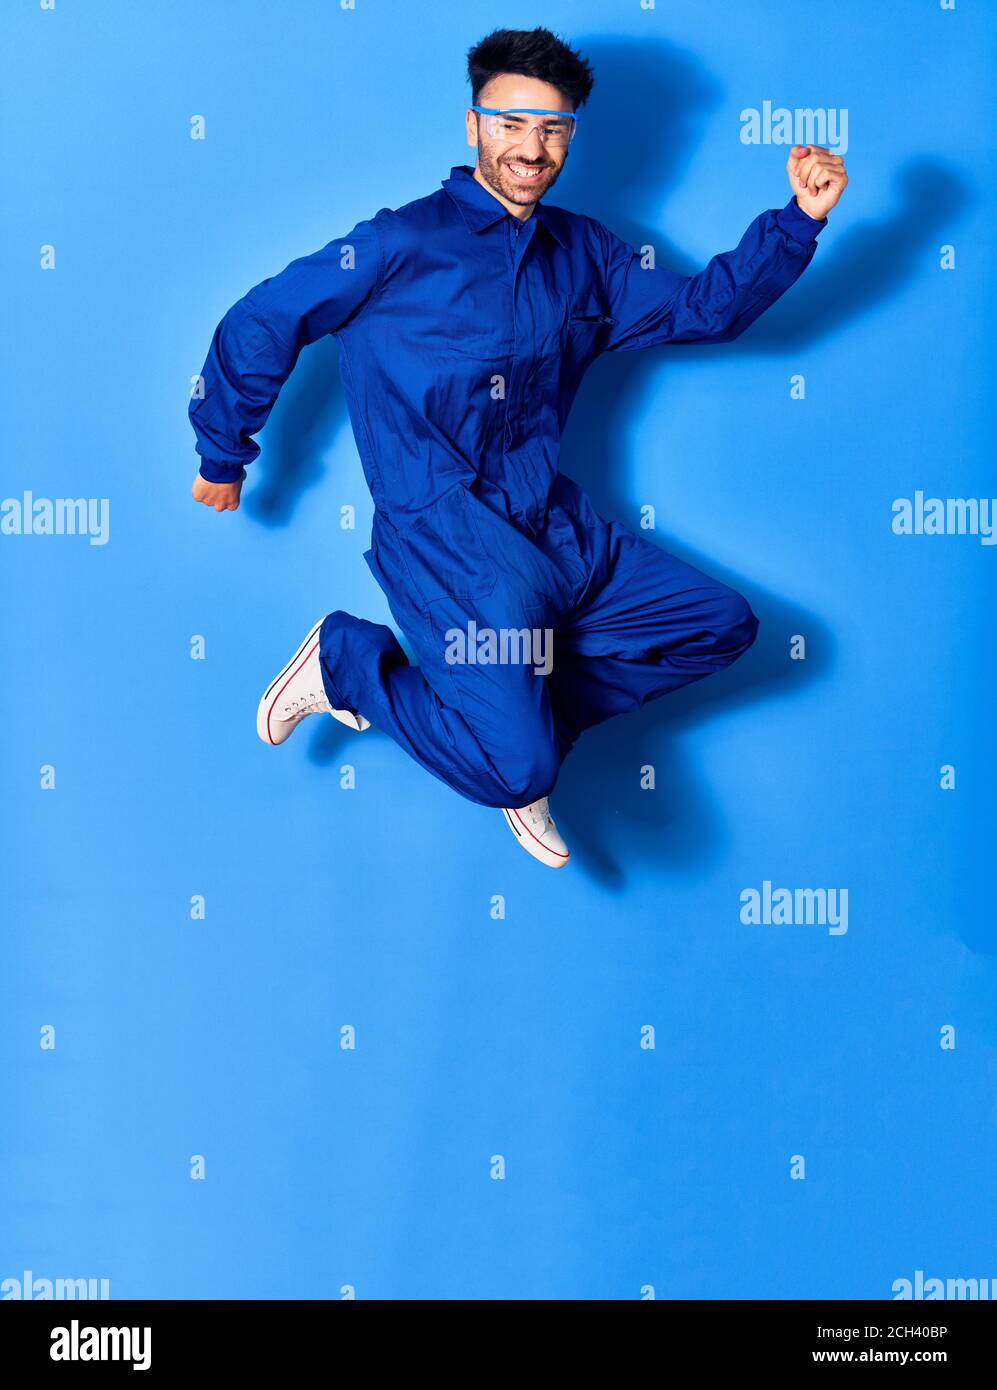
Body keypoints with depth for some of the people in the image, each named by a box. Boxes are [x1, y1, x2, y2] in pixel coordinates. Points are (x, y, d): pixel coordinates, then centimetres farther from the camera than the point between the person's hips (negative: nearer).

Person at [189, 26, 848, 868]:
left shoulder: (581, 253, 14)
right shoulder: (404, 243, -4)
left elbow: (705, 308, 17)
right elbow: (262, 323, 1)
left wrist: (799, 221, 4)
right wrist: (222, 456, 7)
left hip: (556, 526, 7)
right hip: (442, 529, -7)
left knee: (722, 624, 5)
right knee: (518, 765, -22)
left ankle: (517, 714, 2)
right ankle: (347, 660, 3)